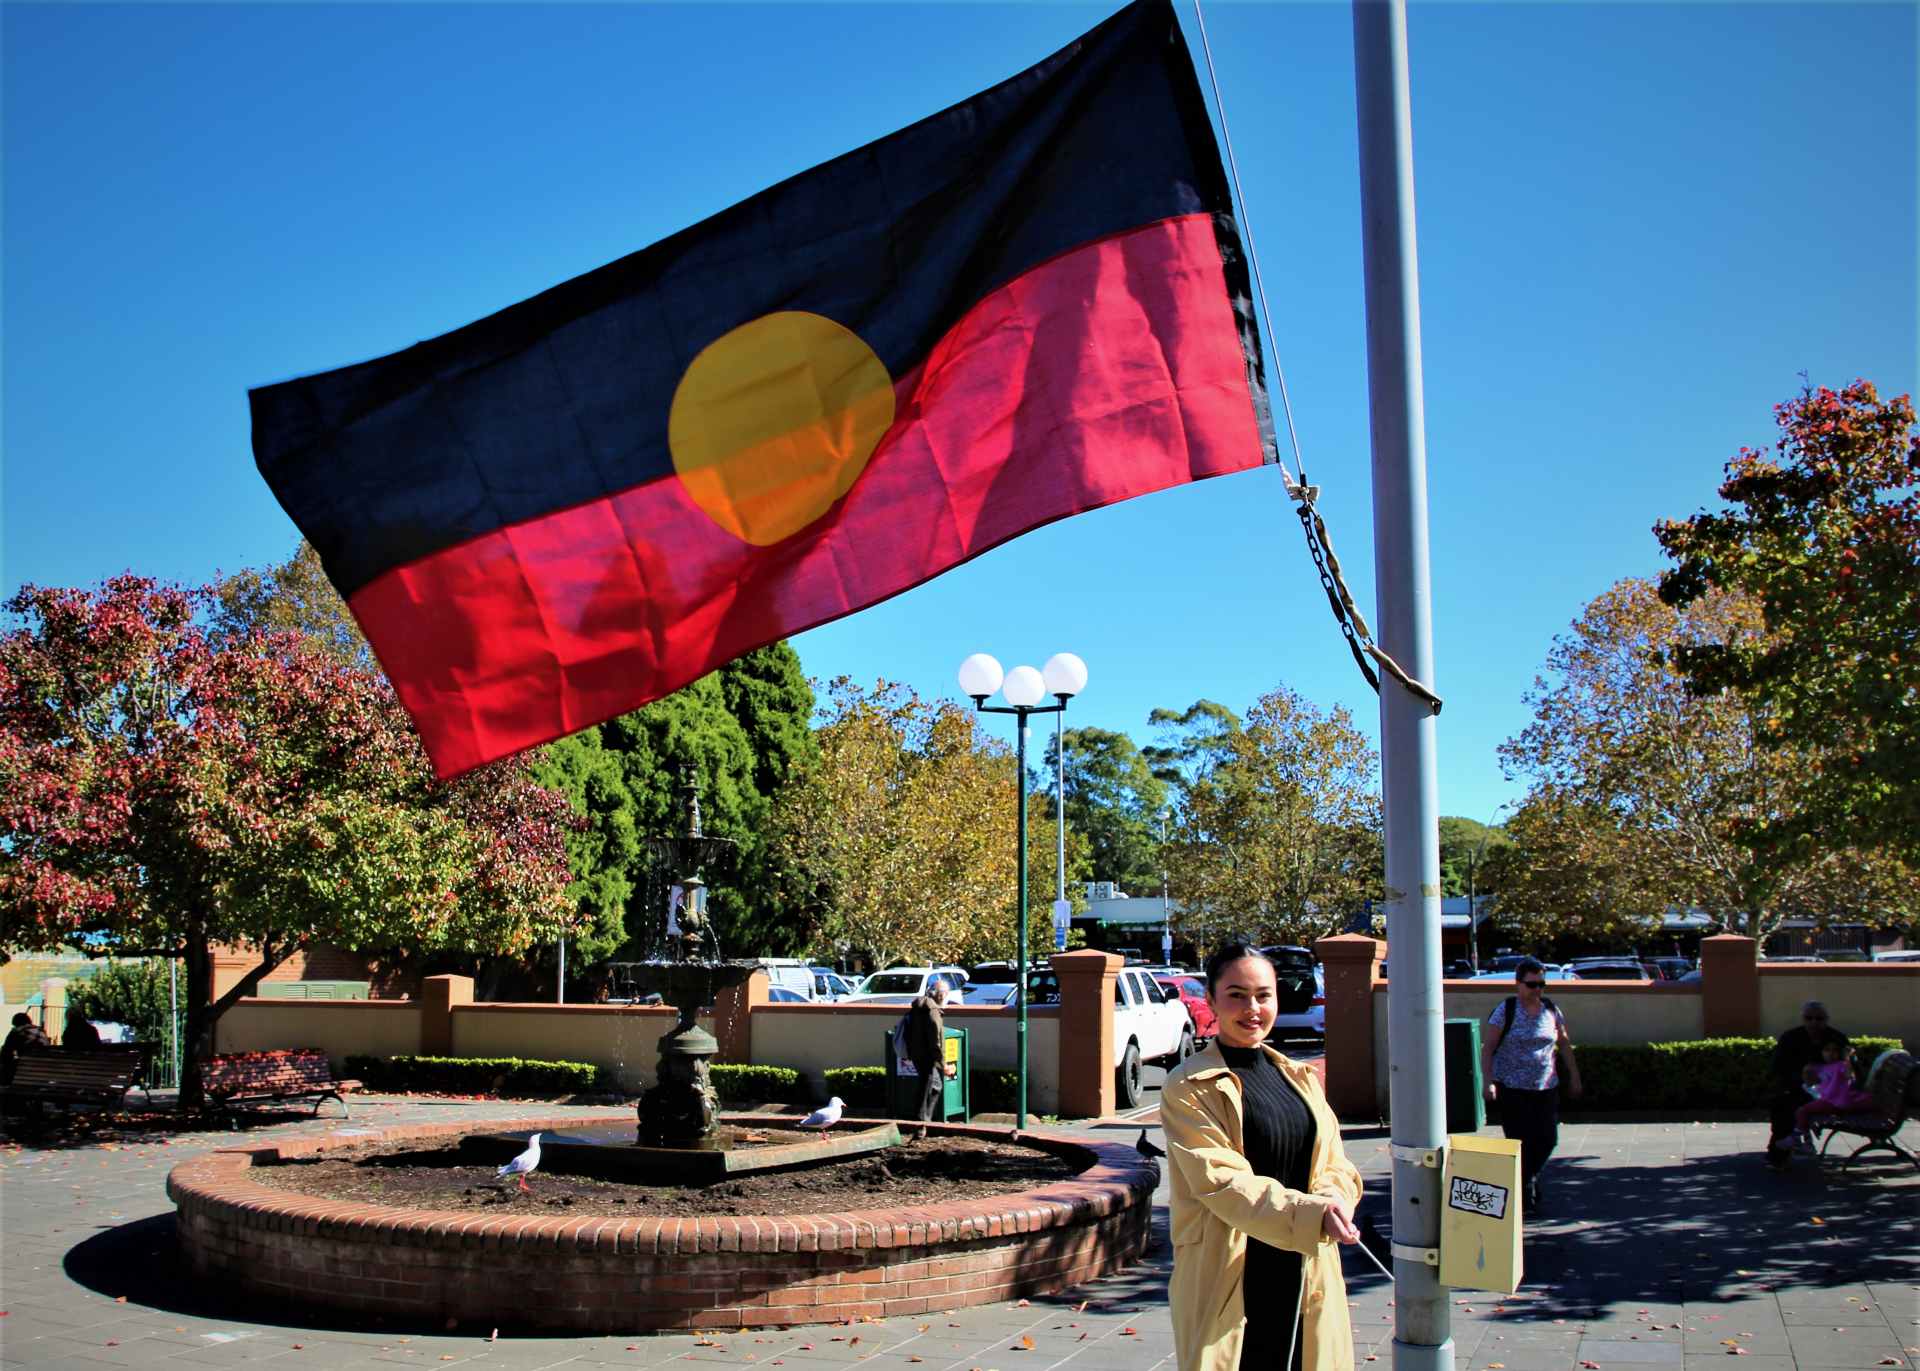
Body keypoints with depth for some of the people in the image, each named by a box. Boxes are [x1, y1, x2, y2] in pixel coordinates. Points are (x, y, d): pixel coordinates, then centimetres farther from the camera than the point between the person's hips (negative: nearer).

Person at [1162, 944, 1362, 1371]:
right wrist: (1311, 1213, -28)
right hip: (1230, 1286, -5)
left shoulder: (1299, 1078, 13)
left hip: (1305, 1279, 5)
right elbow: (1221, 1182, -16)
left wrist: (1331, 1200, -13)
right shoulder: (1188, 1089, -6)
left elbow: (1337, 1169, 11)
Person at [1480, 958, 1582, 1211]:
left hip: (1546, 1087, 4)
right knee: (1522, 1143, -5)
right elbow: (1488, 1048, -7)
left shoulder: (1551, 1010, 6)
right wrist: (1488, 1082, -15)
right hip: (1513, 1088, -4)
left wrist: (1574, 1075, 14)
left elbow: (1564, 1043, 18)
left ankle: (1529, 1179, 31)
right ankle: (1523, 1196, 11)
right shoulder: (1506, 1010, -7)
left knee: (1547, 1140, 3)